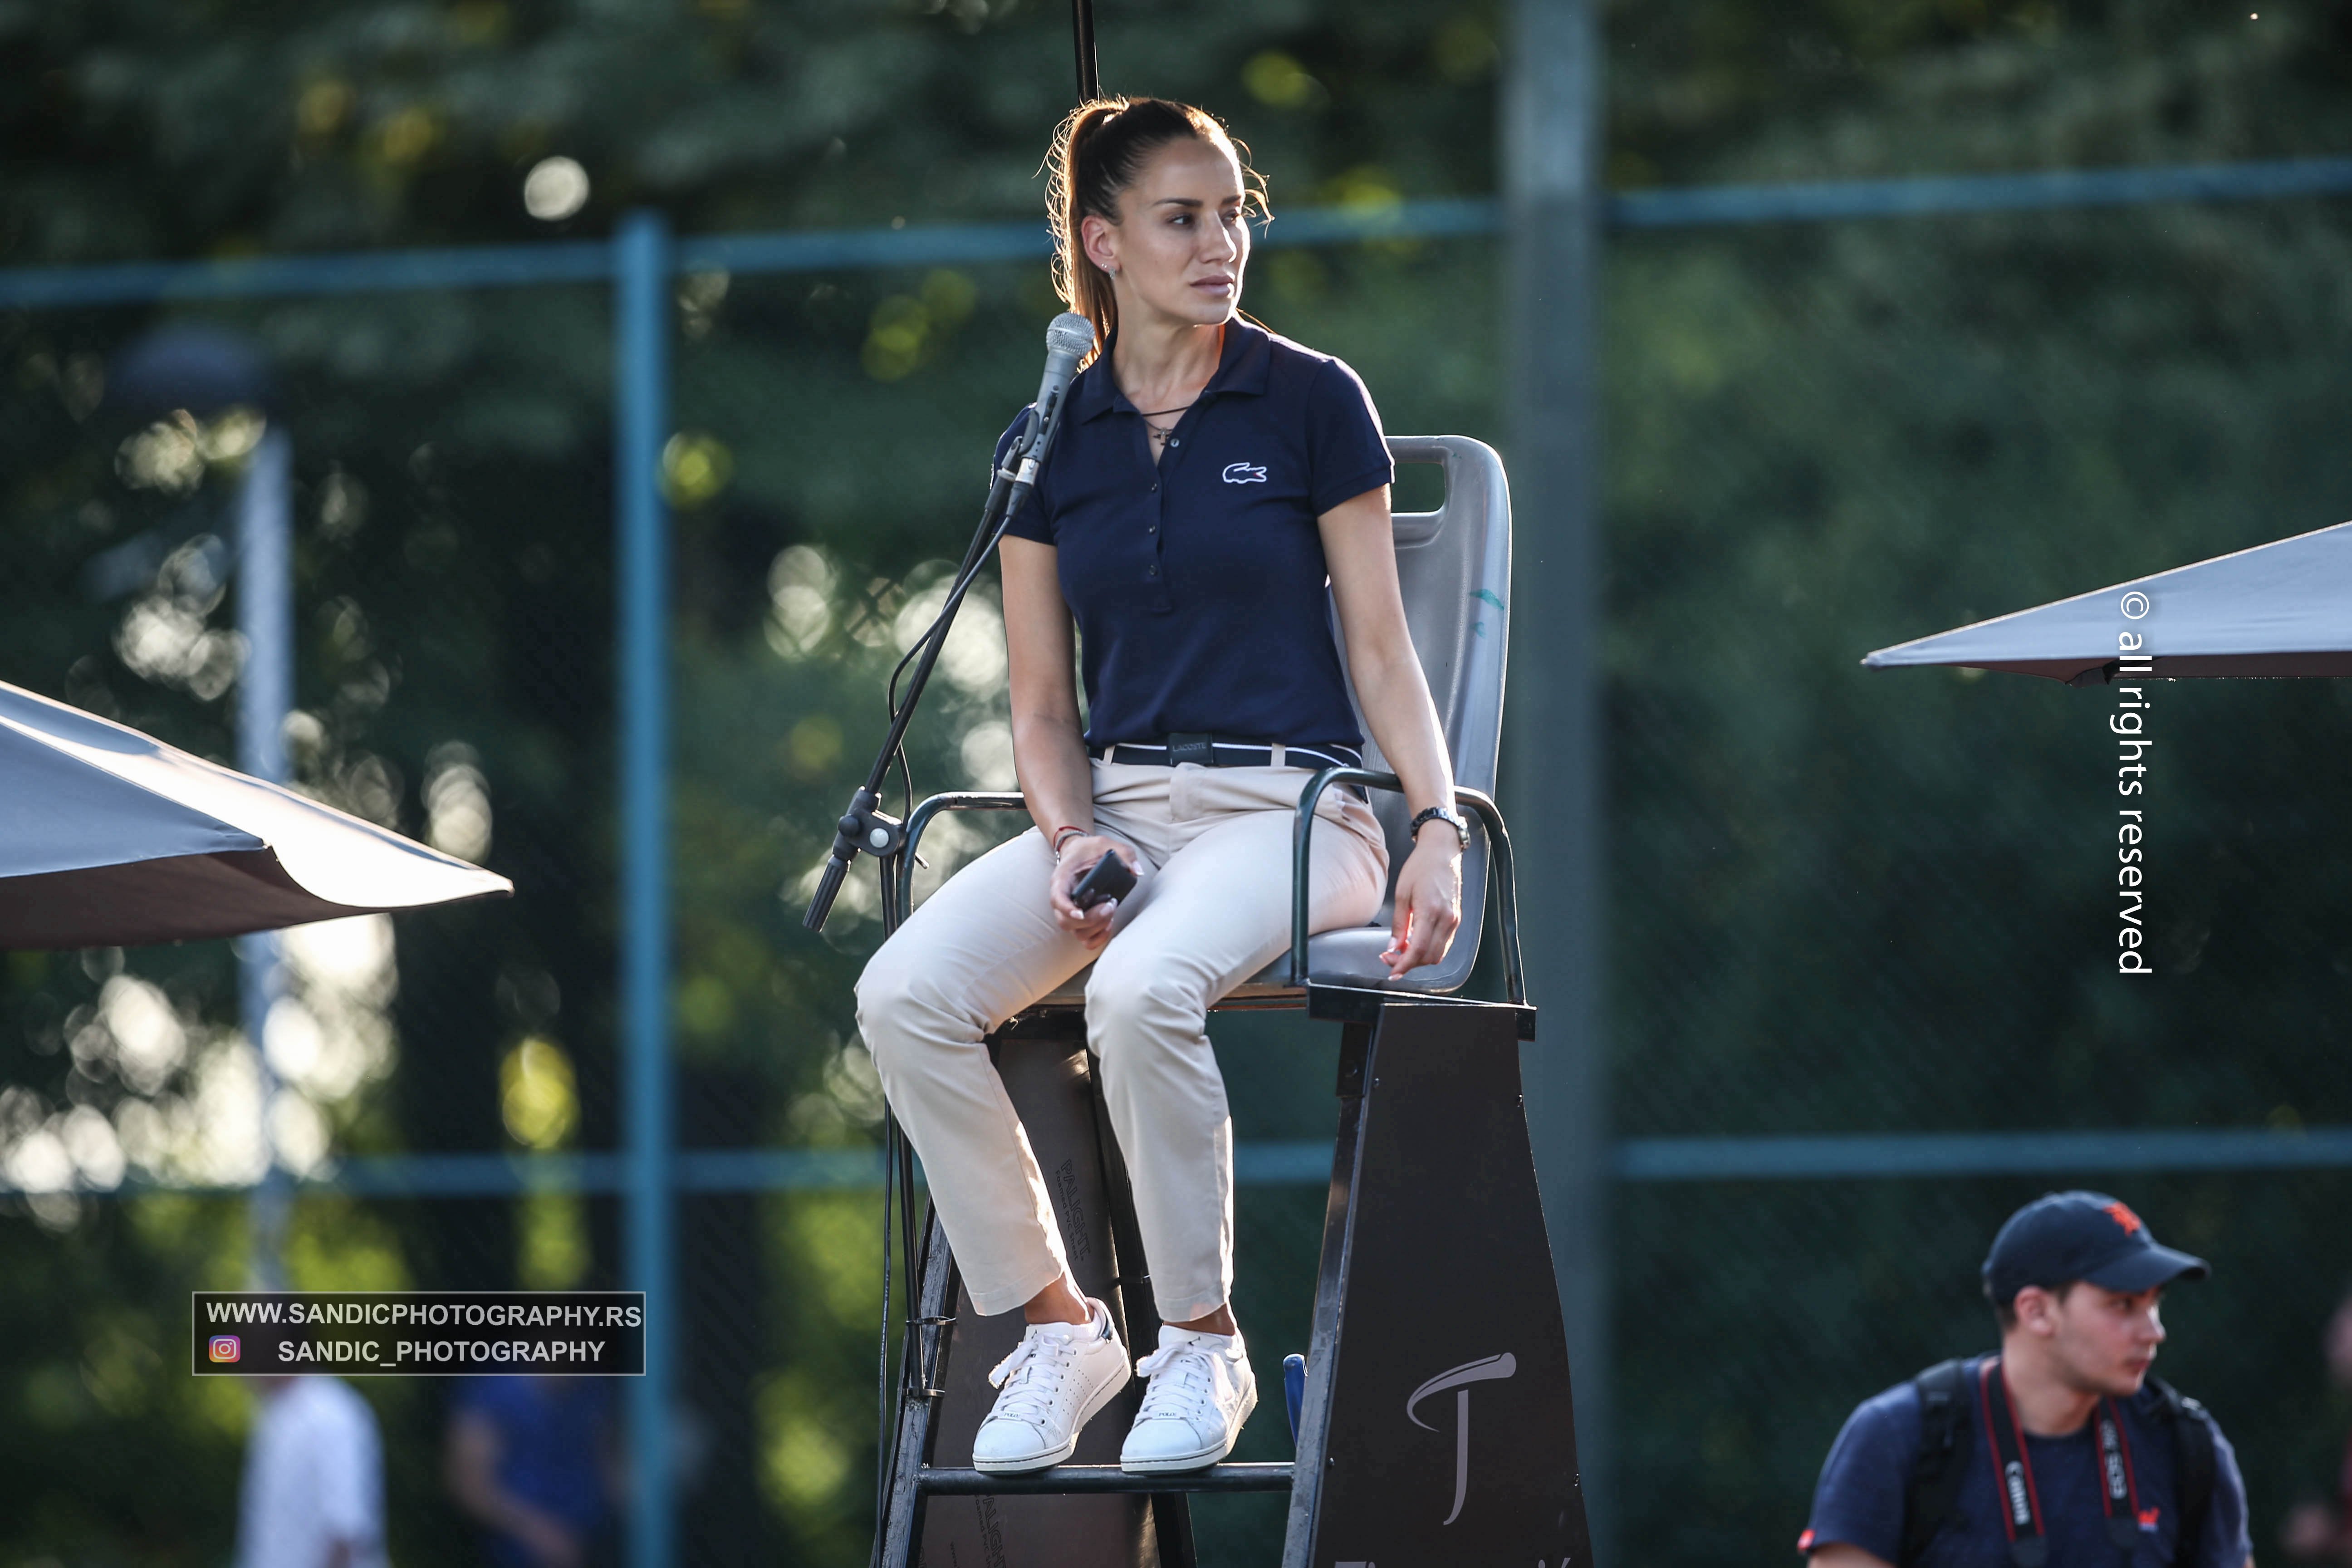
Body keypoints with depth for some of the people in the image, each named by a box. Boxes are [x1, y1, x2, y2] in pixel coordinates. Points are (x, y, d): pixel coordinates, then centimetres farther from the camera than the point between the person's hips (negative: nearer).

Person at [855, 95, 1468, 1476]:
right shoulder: (1052, 442, 10)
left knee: (1142, 989, -37)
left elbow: (1381, 646, 2)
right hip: (1116, 803, 4)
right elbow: (1043, 702, 13)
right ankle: (1054, 1327, -11)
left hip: (1289, 805, -4)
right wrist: (1073, 832, -7)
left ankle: (1204, 1346, -19)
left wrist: (1438, 820, -13)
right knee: (907, 993, -25)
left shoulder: (1310, 402, 2)